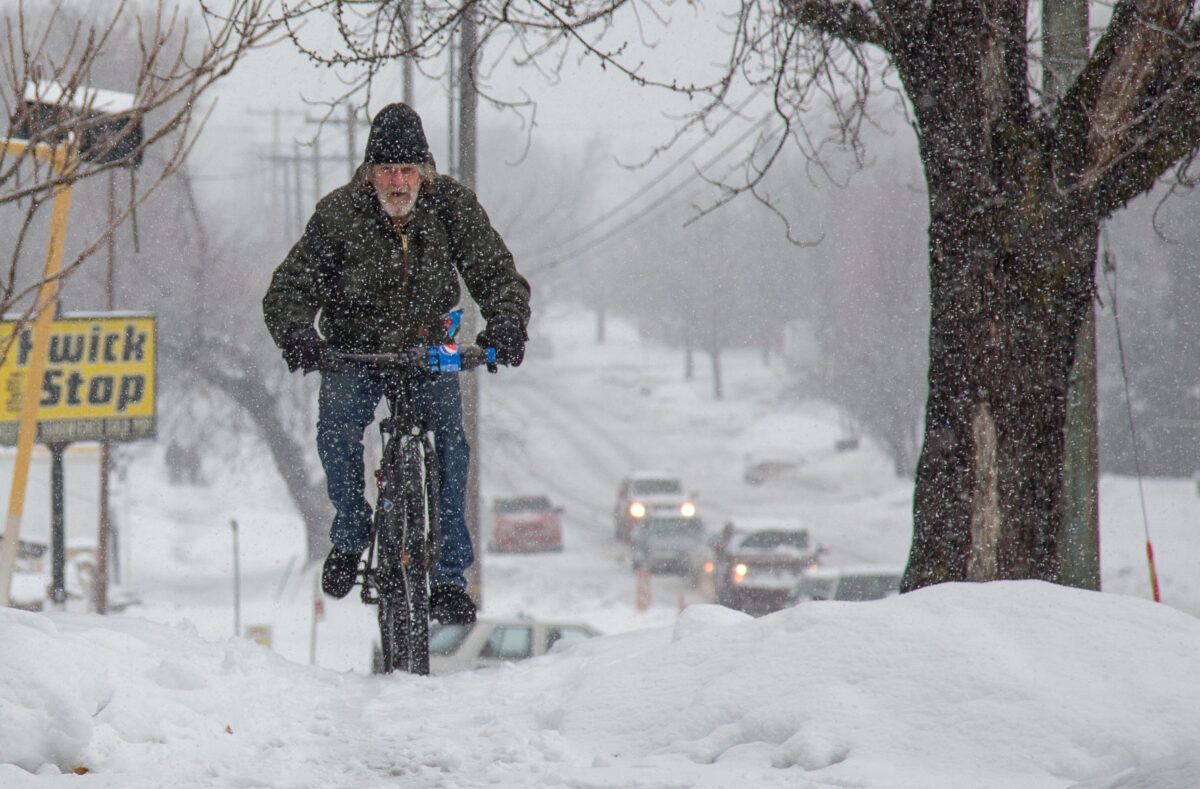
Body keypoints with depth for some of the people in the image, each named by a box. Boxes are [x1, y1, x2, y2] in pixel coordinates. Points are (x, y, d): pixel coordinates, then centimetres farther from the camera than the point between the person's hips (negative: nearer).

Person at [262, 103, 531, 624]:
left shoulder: (450, 205, -12)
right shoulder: (338, 214, -16)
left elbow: (497, 273, -10)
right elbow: (288, 291, -15)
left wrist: (506, 325, -31)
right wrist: (298, 336, -37)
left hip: (428, 351, 1)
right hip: (354, 351, -1)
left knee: (449, 438, -21)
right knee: (338, 425, -29)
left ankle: (449, 576, -12)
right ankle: (350, 534, -4)